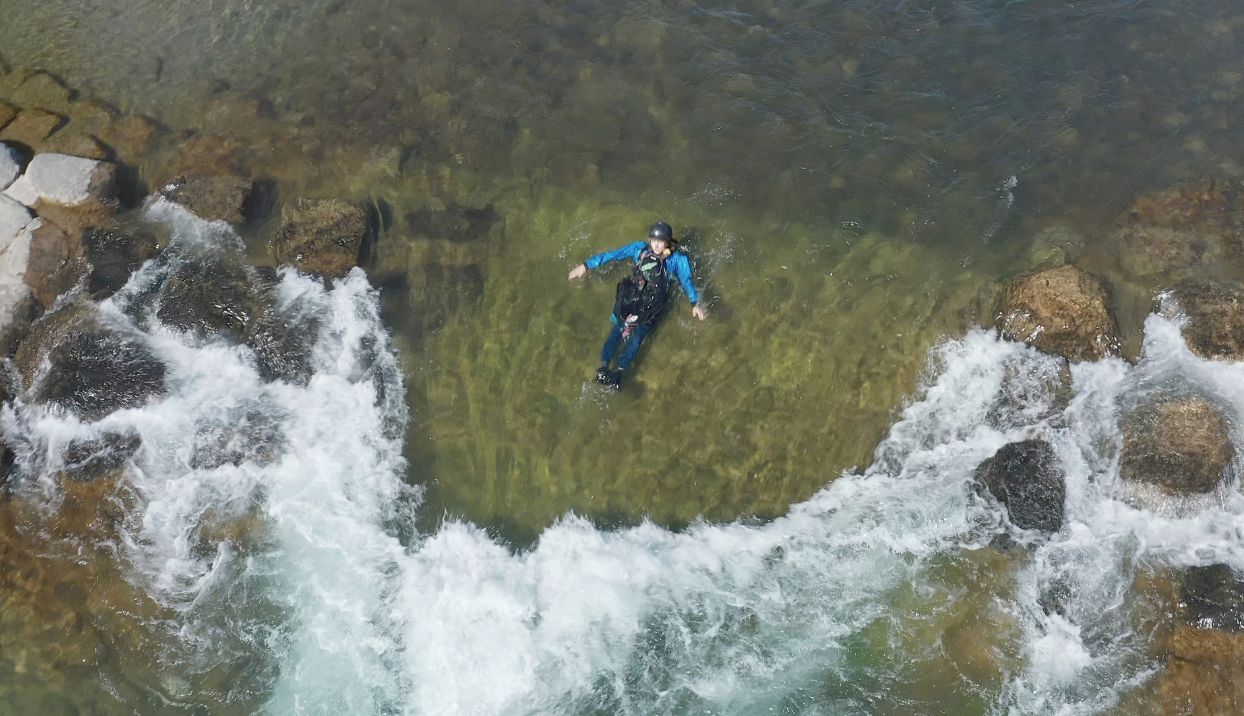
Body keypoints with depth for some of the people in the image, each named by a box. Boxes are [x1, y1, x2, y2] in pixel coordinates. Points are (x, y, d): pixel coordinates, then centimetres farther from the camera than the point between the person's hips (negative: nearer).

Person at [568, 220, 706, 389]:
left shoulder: (677, 259, 5)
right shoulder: (640, 248, 6)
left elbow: (686, 281, -3)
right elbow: (612, 254, 6)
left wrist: (695, 303, -20)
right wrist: (586, 265, 1)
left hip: (653, 302, -2)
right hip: (631, 295, 2)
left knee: (638, 333, -18)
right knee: (618, 328, -14)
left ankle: (619, 372, -30)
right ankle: (603, 368, -24)